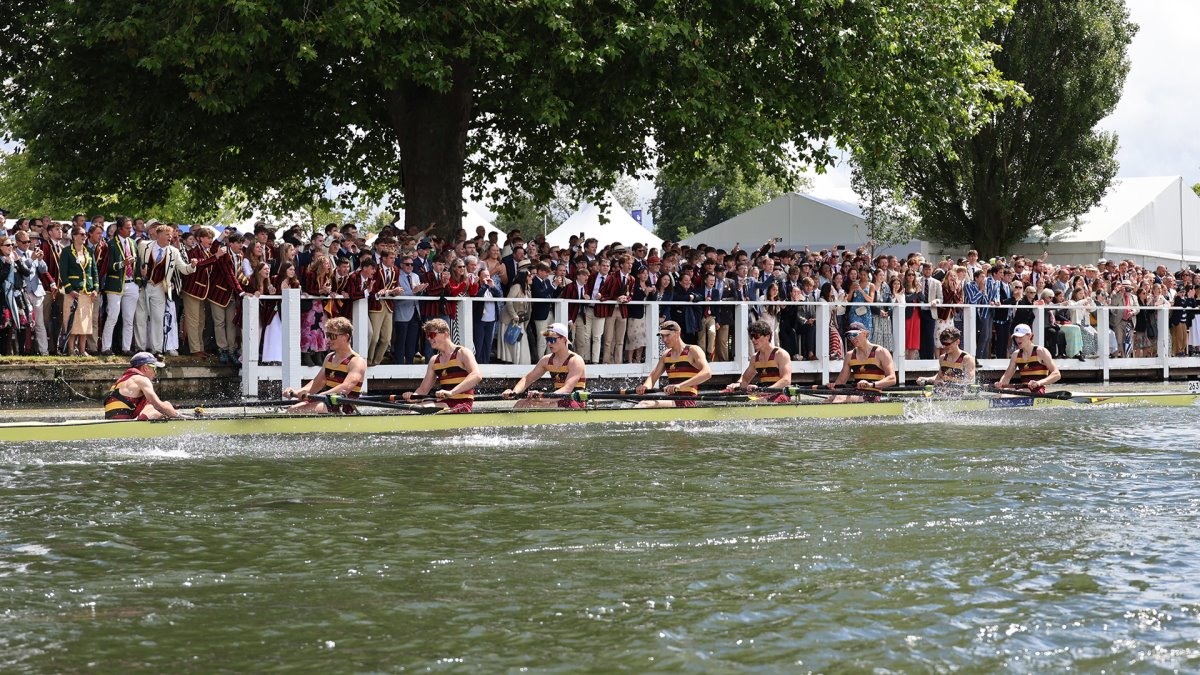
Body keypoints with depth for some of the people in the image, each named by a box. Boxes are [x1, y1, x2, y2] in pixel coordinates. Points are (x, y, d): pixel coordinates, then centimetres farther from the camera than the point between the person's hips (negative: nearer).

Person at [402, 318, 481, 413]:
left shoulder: (462, 353, -4)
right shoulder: (434, 360, 18)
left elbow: (477, 376, -23)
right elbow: (423, 389, 21)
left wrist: (452, 392, -34)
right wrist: (413, 396, -5)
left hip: (462, 404, -7)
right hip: (443, 403, 7)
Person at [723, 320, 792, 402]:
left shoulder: (781, 354, -4)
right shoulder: (755, 358, 18)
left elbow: (786, 381, -17)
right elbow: (745, 379, 26)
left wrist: (767, 390, -32)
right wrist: (738, 384, 0)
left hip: (780, 394, -6)